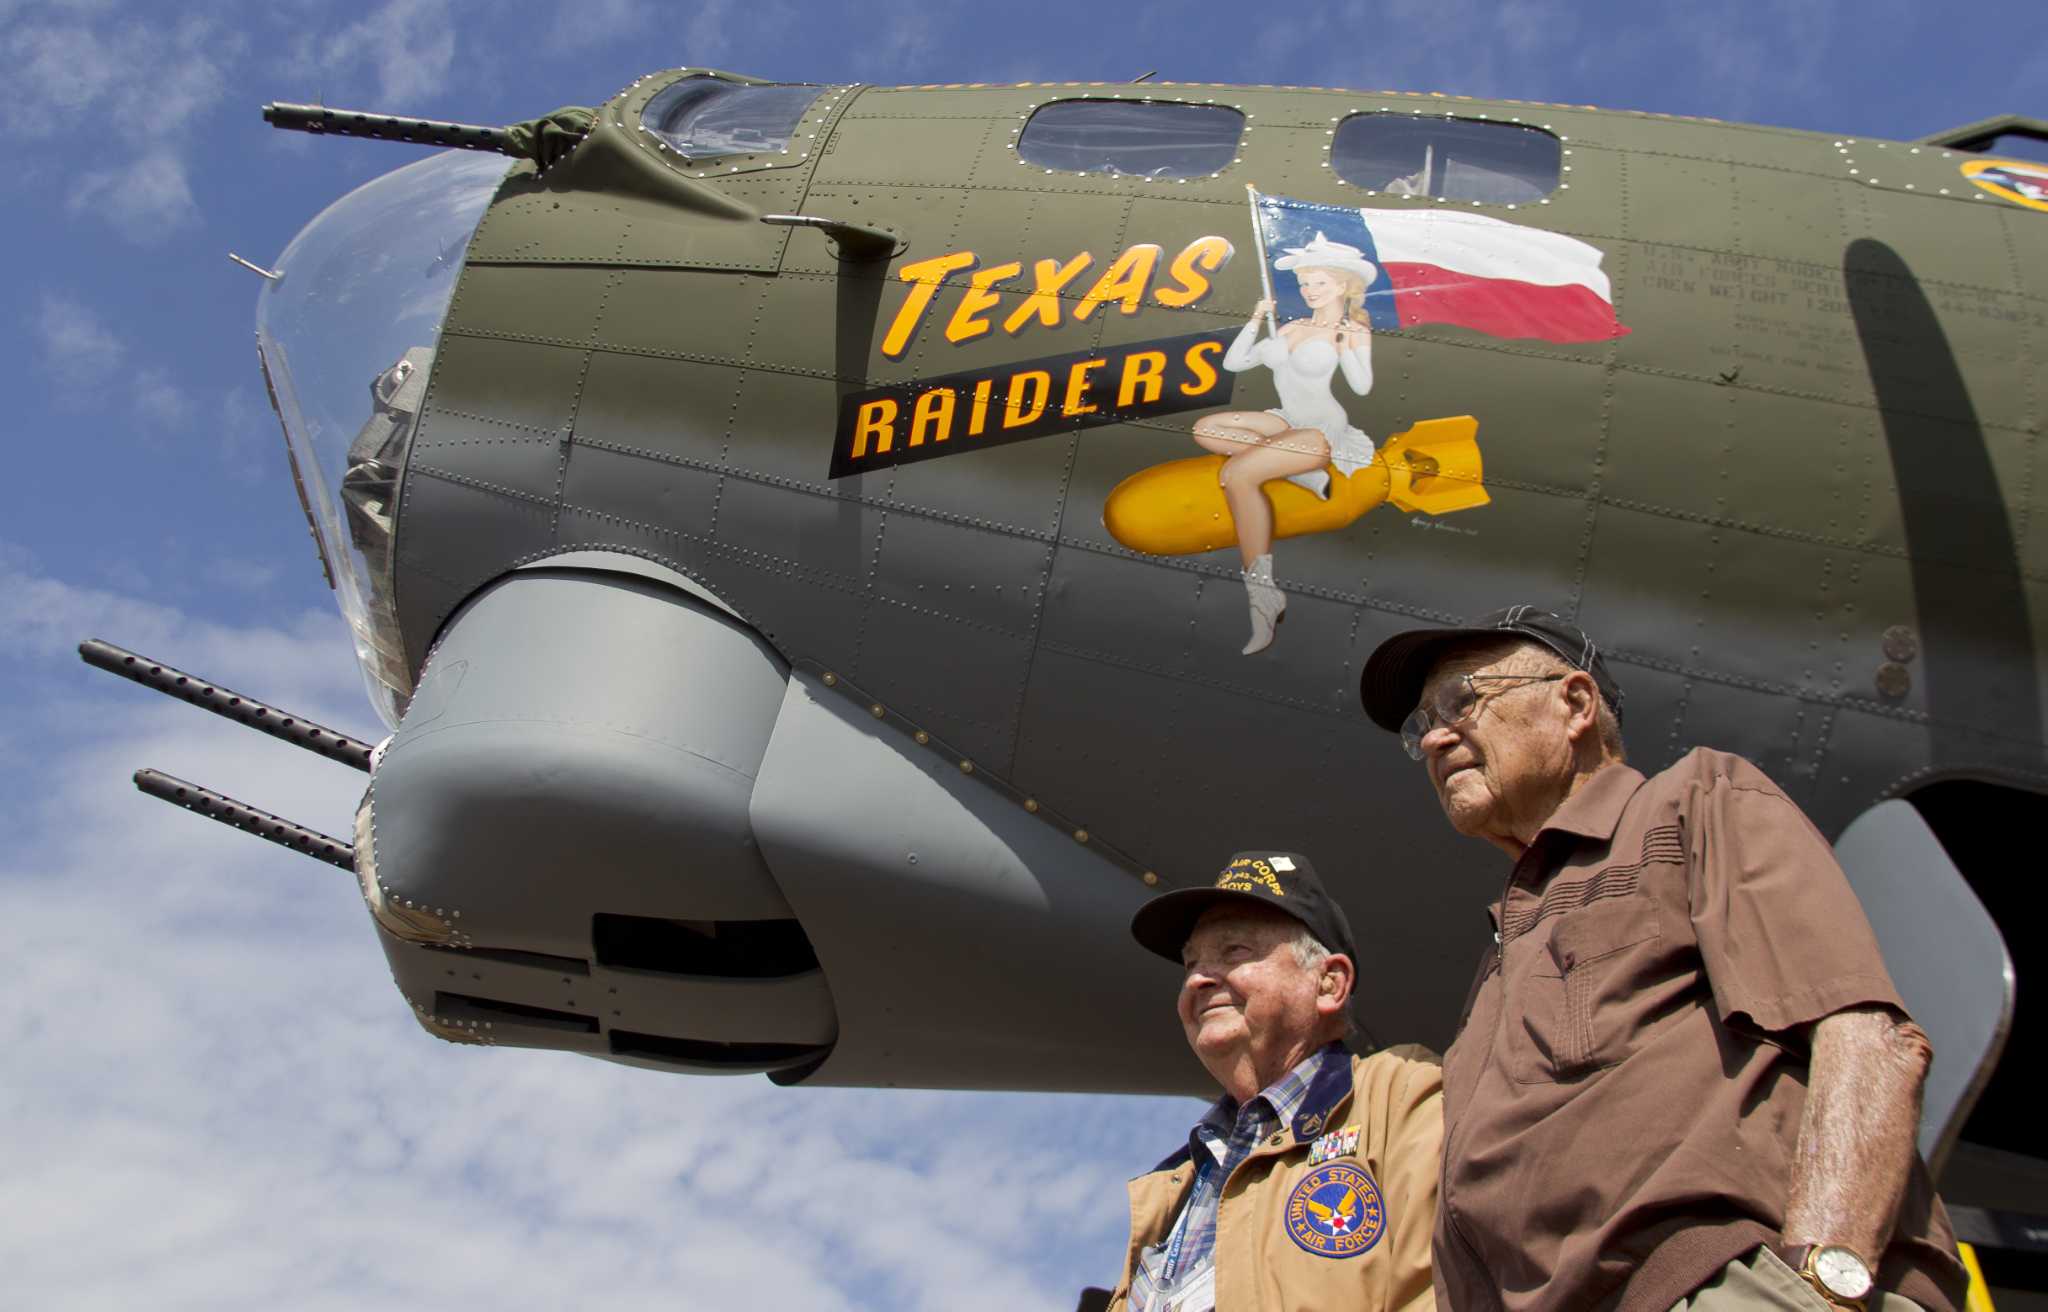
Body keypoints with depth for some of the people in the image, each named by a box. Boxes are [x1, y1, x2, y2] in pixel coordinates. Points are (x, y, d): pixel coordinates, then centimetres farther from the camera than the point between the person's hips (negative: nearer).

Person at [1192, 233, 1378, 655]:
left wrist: (1345, 346, -30)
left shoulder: (1354, 331, -4)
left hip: (1324, 429, -8)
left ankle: (1262, 592, -30)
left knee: (1236, 472, -29)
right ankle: (1302, 472, -12)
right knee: (1205, 429, -6)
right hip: (1288, 423, 8)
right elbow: (1233, 363, 11)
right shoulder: (1292, 328, 13)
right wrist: (1254, 322, 1)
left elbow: (1362, 386, -20)